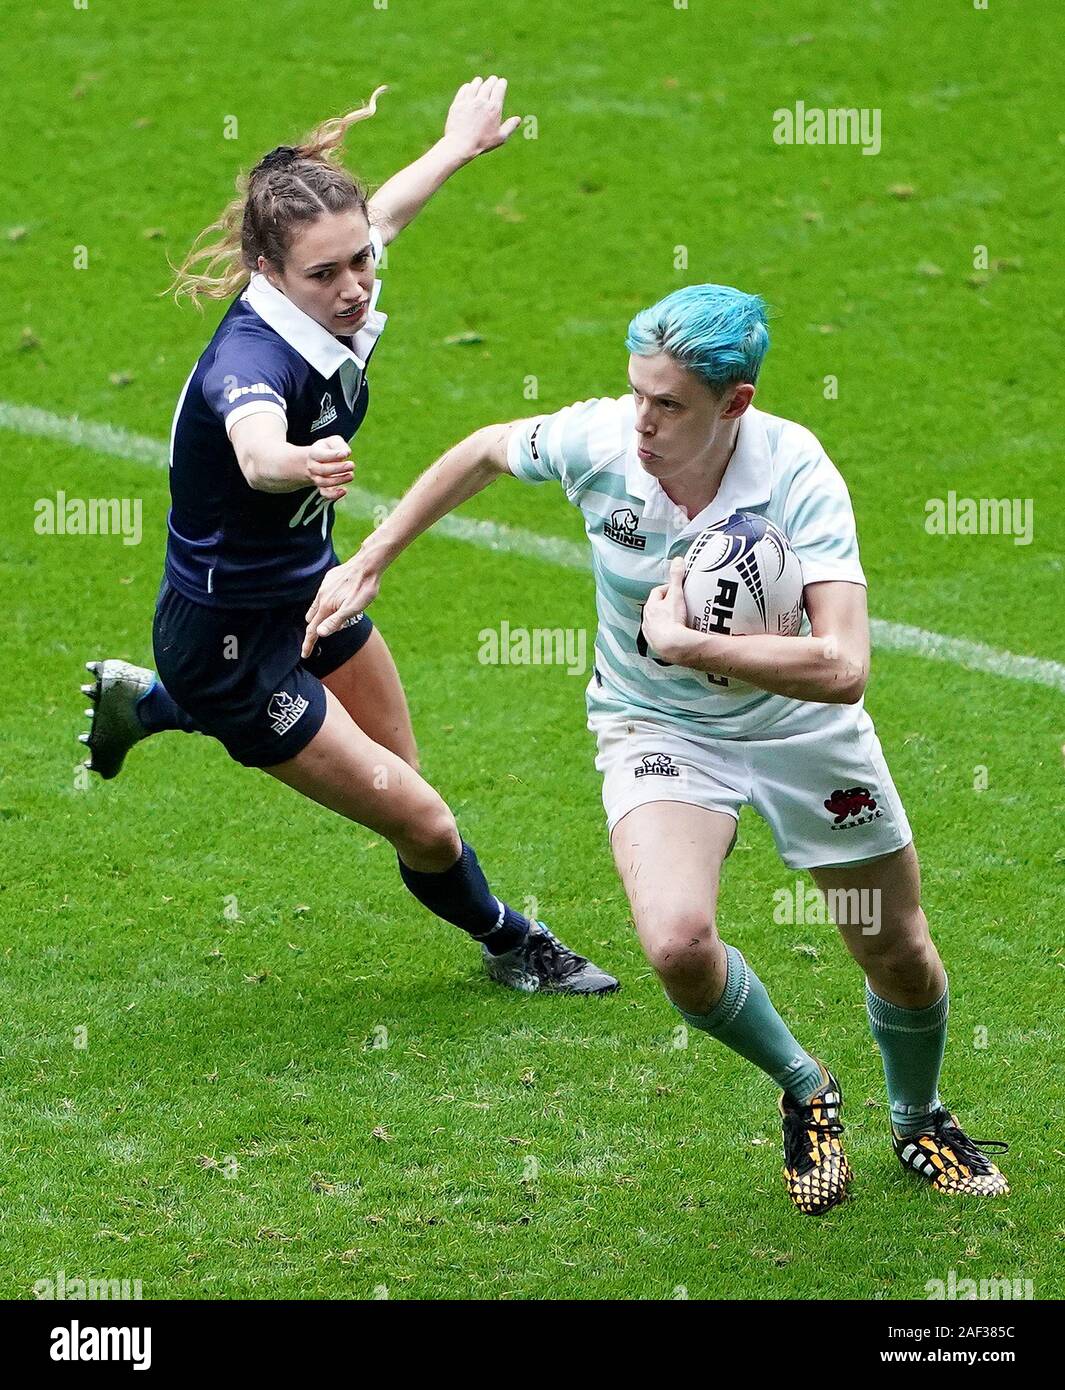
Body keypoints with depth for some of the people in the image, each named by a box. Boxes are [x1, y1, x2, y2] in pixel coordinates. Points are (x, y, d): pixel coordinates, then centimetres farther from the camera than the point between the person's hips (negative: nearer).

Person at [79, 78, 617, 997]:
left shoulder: (337, 308, -12)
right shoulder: (250, 358, -36)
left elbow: (380, 215, 12)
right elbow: (255, 449, -61)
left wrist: (456, 146, 29)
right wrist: (298, 463, -83)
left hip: (308, 587, 9)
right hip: (231, 637, -9)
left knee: (397, 765, 30)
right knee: (421, 824, -4)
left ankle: (147, 701, 44)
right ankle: (510, 946, 29)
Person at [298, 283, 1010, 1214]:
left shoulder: (797, 474, -30)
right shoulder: (598, 440, -23)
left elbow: (841, 670, -40)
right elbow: (483, 451, 2)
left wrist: (685, 643, -41)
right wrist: (368, 564, 4)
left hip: (797, 722, 0)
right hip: (657, 726, 1)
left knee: (900, 955, 11)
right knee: (678, 944, -26)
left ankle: (921, 1122, 46)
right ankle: (806, 1092, 7)